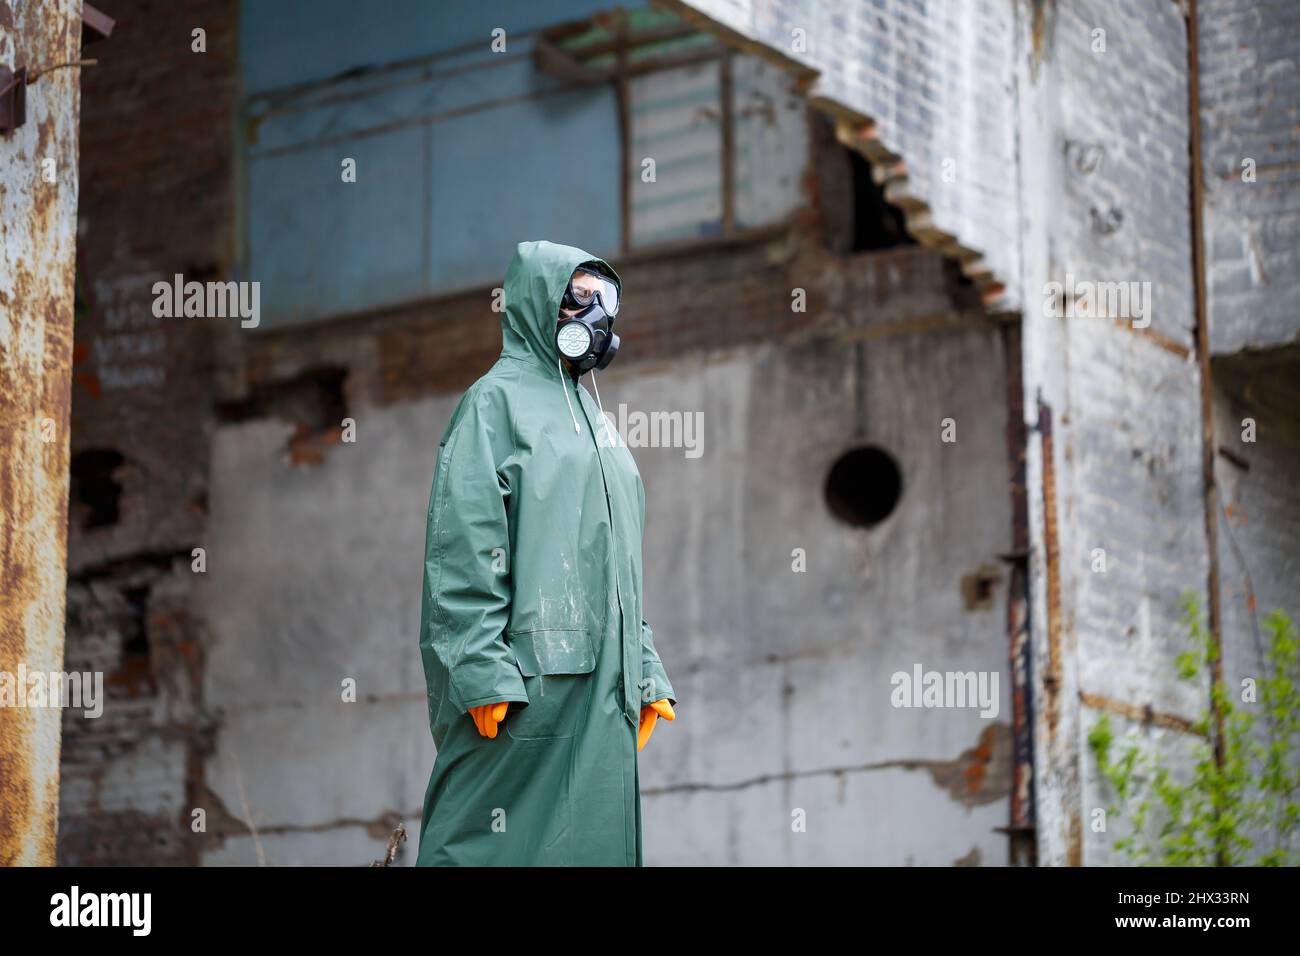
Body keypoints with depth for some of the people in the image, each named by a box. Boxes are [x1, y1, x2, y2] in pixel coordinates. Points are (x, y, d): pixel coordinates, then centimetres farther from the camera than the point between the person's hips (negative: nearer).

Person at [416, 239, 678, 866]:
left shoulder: (590, 412, 24)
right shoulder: (498, 399, -1)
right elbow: (464, 549, -12)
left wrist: (644, 673, 16)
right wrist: (483, 672, -20)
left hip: (603, 689, 8)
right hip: (529, 678, -8)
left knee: (597, 837, 7)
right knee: (504, 841, -9)